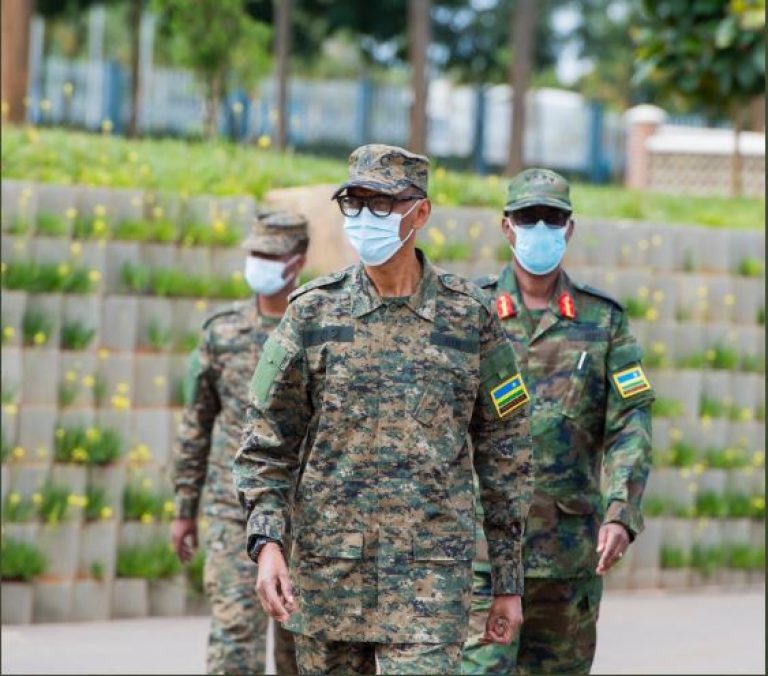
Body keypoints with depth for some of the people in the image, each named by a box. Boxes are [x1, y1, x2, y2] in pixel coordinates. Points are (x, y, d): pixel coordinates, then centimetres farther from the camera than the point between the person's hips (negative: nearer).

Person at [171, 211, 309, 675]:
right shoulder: (224, 333, 4)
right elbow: (196, 425, 11)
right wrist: (185, 510, 11)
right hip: (235, 510, 0)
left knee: (300, 638, 8)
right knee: (236, 628, -10)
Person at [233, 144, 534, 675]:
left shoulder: (469, 316, 2)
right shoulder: (313, 313, 3)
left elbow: (505, 453, 7)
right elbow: (266, 446, 5)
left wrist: (509, 581, 6)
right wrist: (267, 542, -11)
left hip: (431, 576, -2)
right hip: (328, 570, 2)